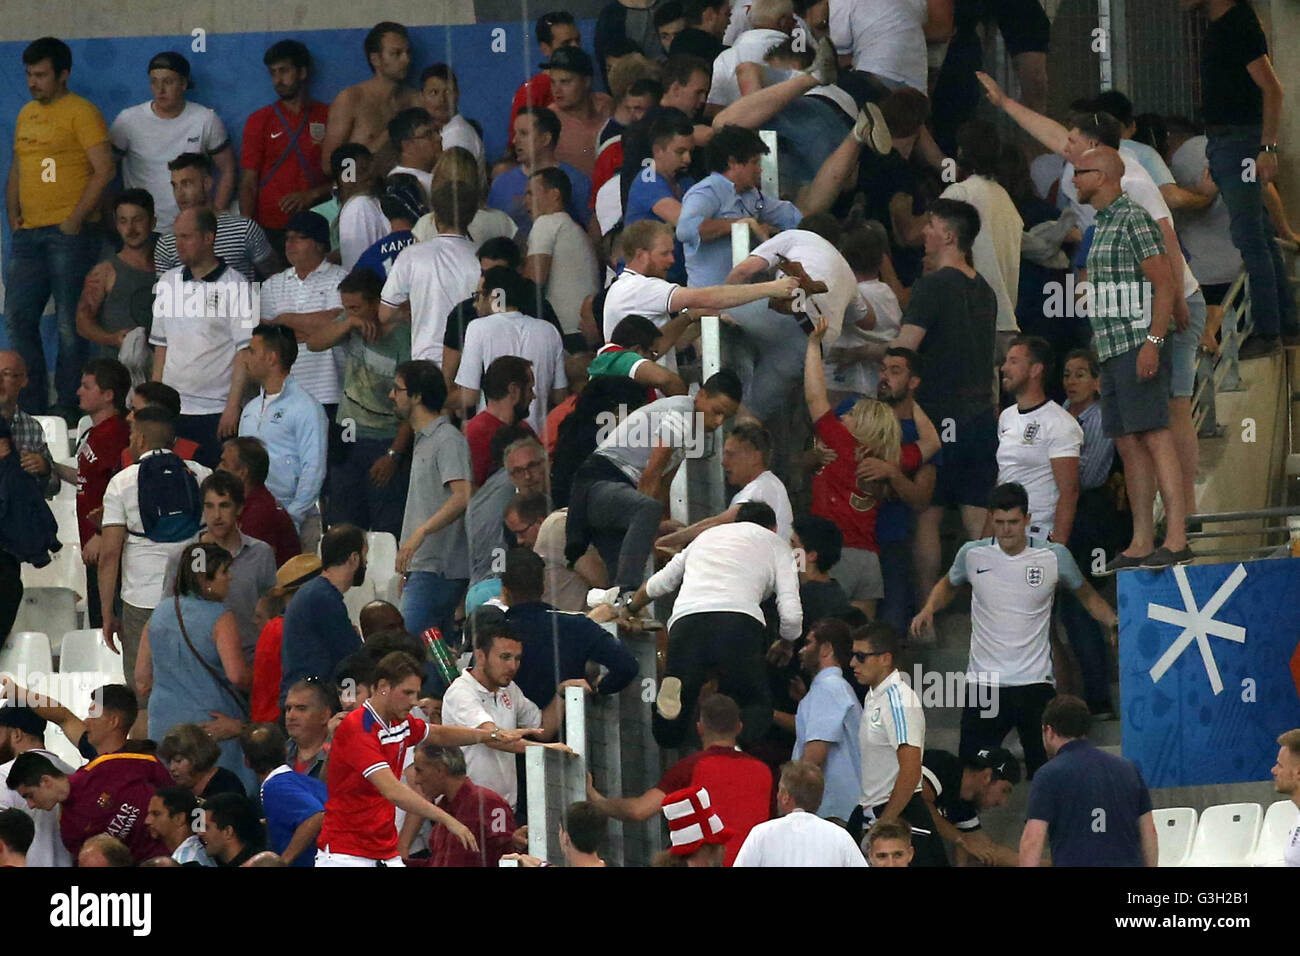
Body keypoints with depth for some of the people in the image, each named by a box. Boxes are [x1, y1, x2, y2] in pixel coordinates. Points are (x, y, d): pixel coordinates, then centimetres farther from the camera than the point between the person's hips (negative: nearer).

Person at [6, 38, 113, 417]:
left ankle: (69, 408, 1)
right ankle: (31, 406, 12)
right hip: (29, 233, 8)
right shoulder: (26, 115, 18)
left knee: (69, 324, -5)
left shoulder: (81, 112, -6)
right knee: (17, 318, 5)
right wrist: (12, 213, 11)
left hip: (69, 233, -8)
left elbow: (104, 169, -12)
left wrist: (76, 219, -14)